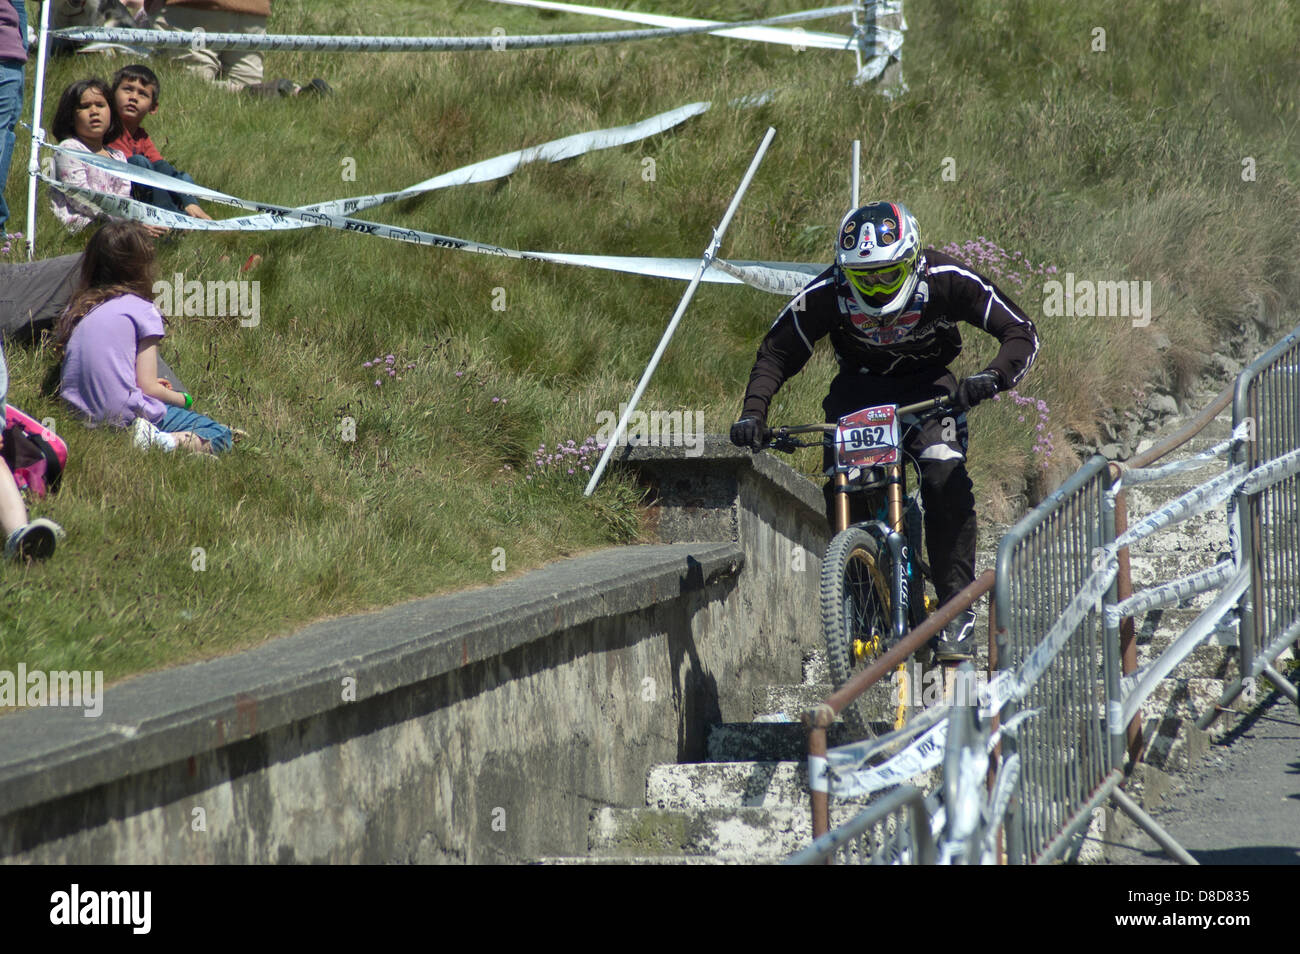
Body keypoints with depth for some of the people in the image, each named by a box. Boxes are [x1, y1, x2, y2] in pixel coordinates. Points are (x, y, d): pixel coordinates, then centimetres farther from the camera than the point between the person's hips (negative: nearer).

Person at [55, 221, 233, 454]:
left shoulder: (76, 310, 11)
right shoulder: (142, 310, -6)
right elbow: (149, 388, -7)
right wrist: (184, 399, 13)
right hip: (125, 415, -7)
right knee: (220, 435, 3)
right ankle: (167, 442, -23)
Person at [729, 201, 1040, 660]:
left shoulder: (947, 280, -25)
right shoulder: (826, 294, -23)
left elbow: (1021, 334, -20)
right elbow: (776, 352, -10)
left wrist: (992, 378, -40)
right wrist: (753, 413, -26)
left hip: (928, 387, -1)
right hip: (858, 390, 1)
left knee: (946, 482, -26)